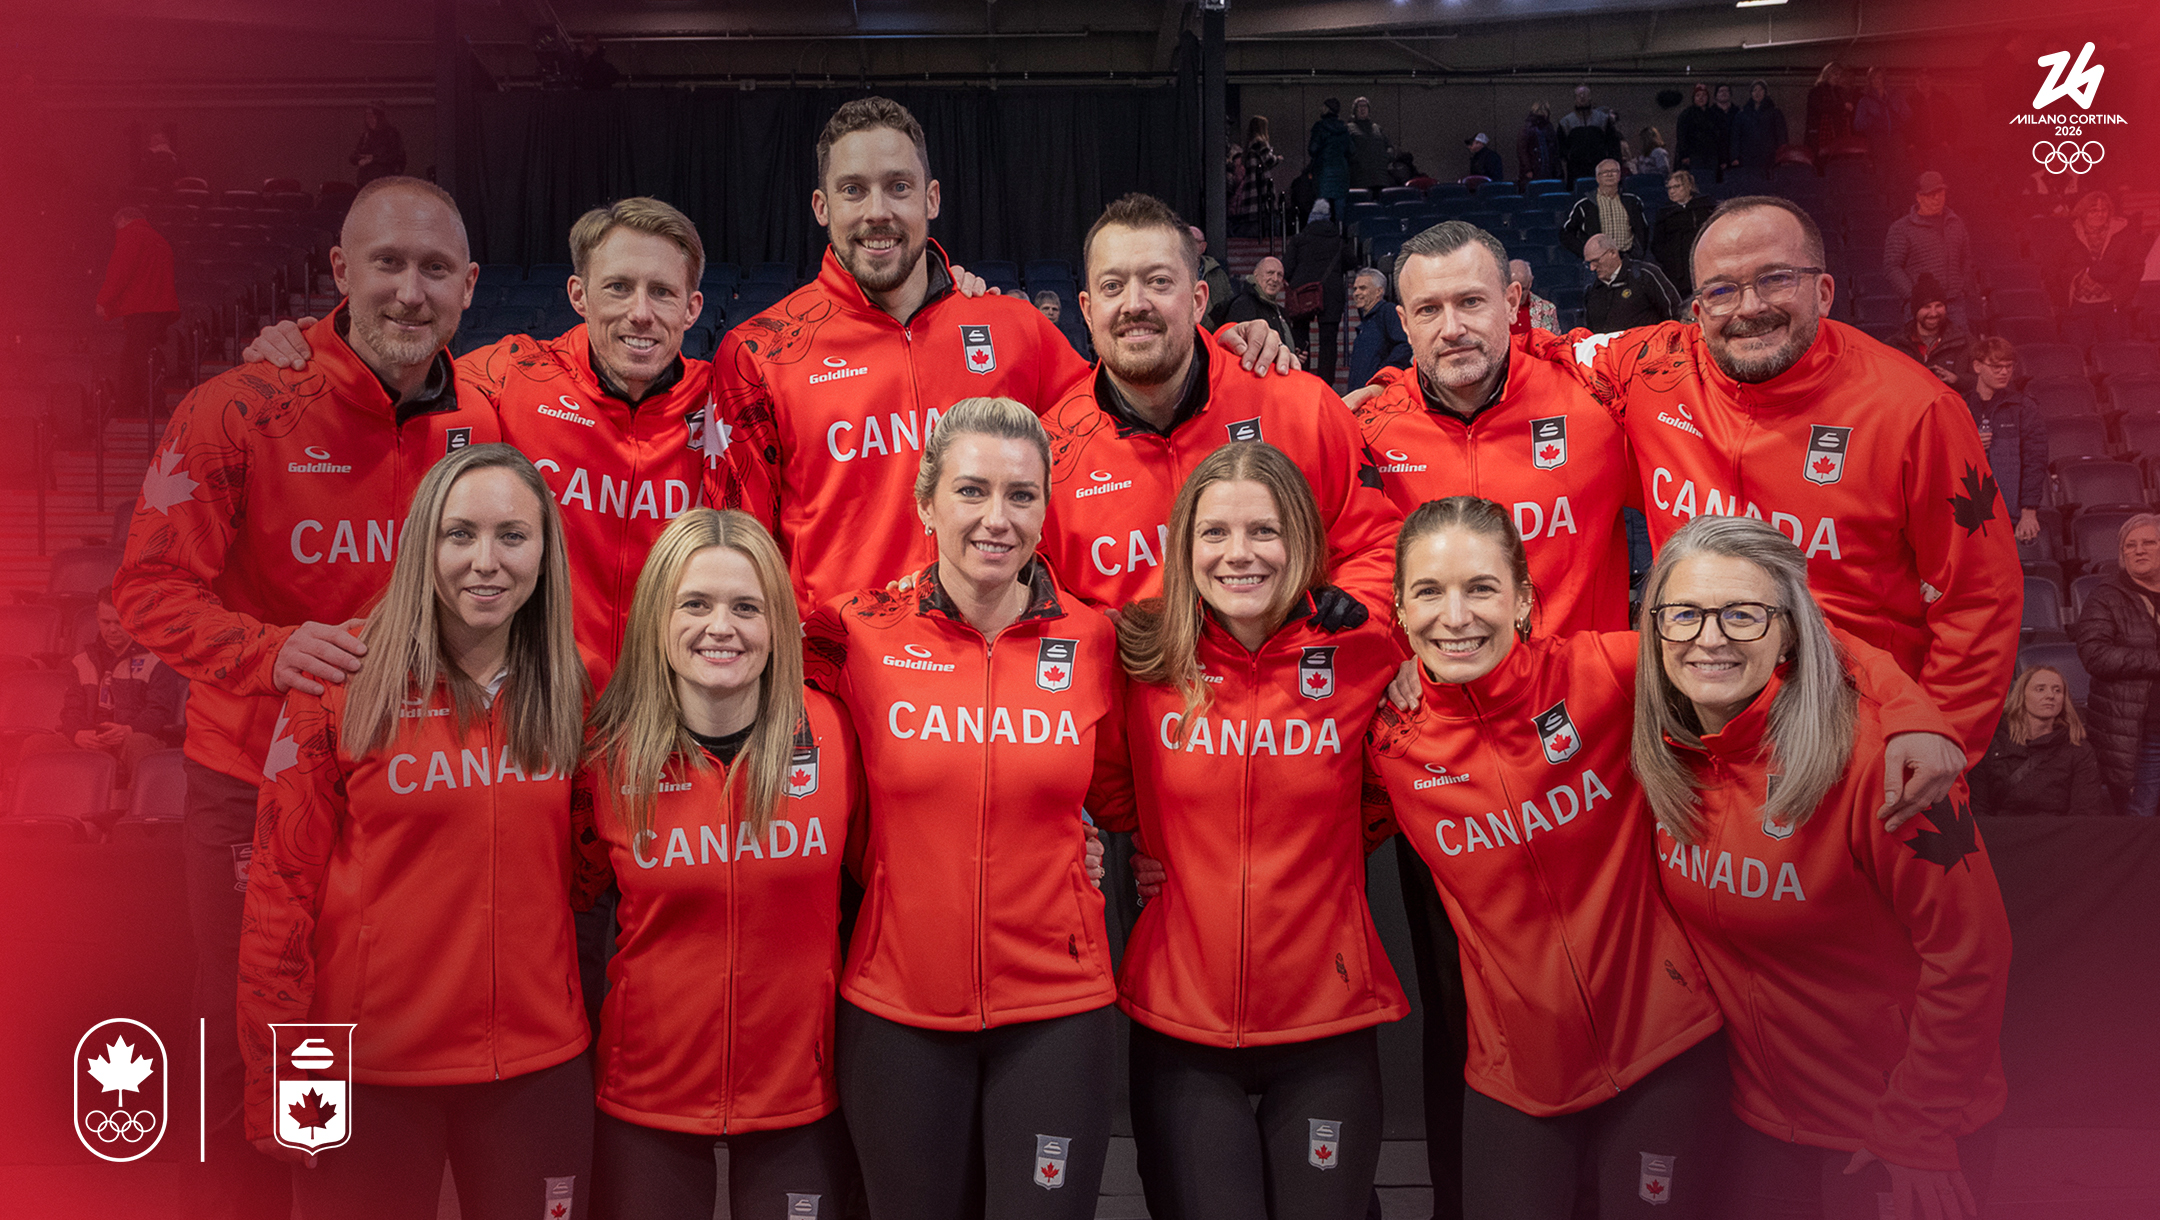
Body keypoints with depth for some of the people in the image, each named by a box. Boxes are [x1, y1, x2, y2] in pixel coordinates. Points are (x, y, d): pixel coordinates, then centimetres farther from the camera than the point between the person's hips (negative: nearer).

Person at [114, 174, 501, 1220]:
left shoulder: (482, 428, -1)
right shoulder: (241, 410, -12)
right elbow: (151, 585, -13)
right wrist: (273, 653, -28)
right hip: (257, 781, -3)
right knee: (252, 1055, 11)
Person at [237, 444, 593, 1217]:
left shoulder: (567, 697, 2)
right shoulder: (342, 688, -7)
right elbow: (281, 888, -6)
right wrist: (274, 1084, -6)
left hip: (539, 1065, 3)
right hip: (367, 1071, -2)